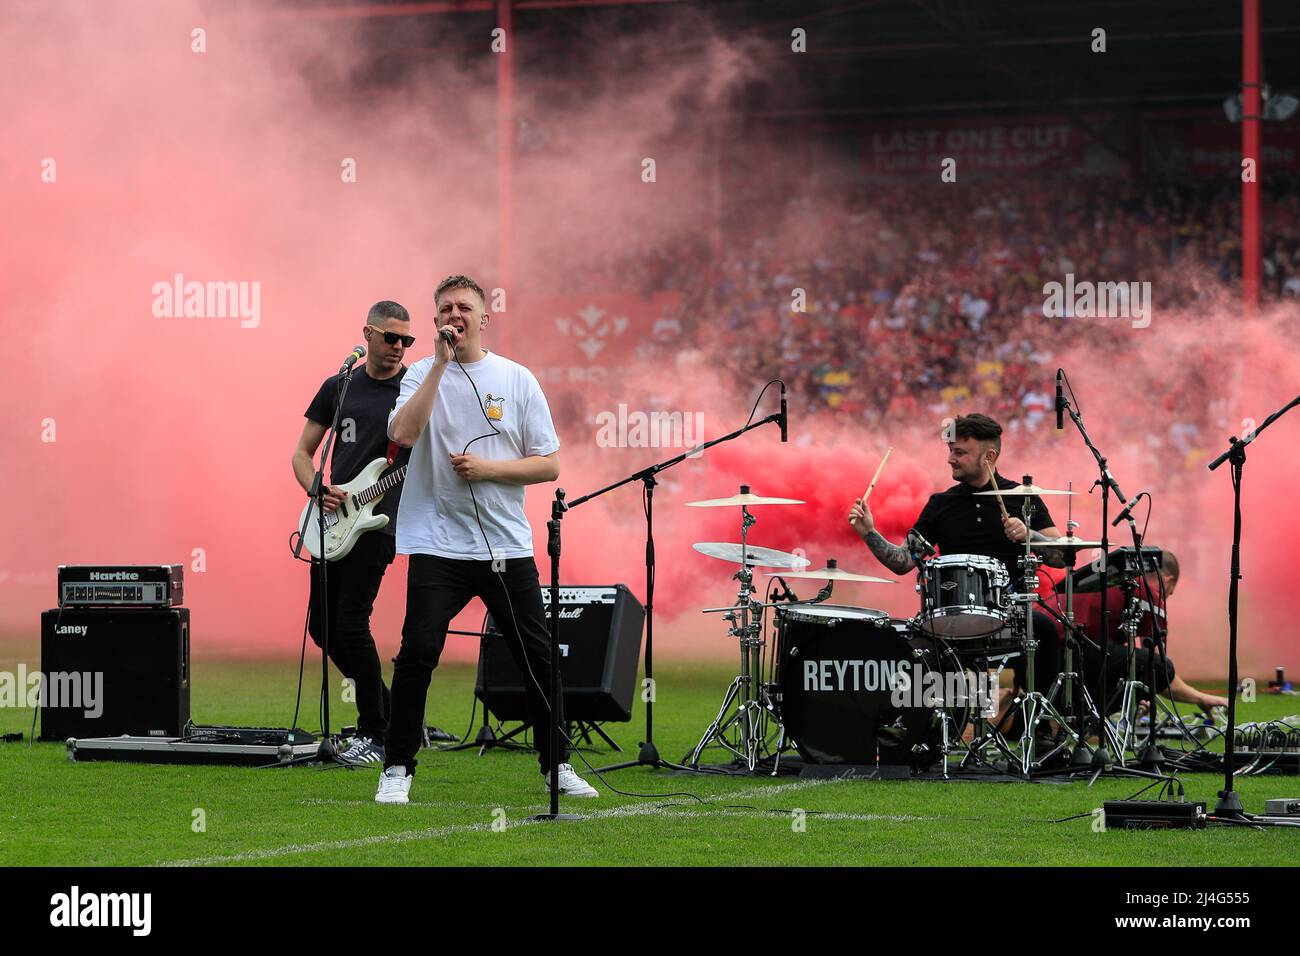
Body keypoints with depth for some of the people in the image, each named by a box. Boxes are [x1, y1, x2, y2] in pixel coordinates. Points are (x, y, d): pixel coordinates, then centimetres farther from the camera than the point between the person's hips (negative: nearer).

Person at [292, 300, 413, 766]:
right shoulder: (338, 387, 12)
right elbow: (302, 453, 15)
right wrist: (317, 490, -4)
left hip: (377, 521, -6)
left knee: (350, 626, -13)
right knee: (323, 627, 8)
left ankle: (376, 735, -3)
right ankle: (388, 715, 22)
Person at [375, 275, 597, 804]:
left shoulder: (517, 380, 5)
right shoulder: (423, 374, 2)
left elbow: (549, 465, 4)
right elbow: (403, 433, -19)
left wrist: (487, 468, -11)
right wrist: (441, 364, -18)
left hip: (507, 546, 2)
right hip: (438, 546, -2)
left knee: (538, 657, 7)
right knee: (418, 652, -12)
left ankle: (557, 766, 20)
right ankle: (397, 769, 0)